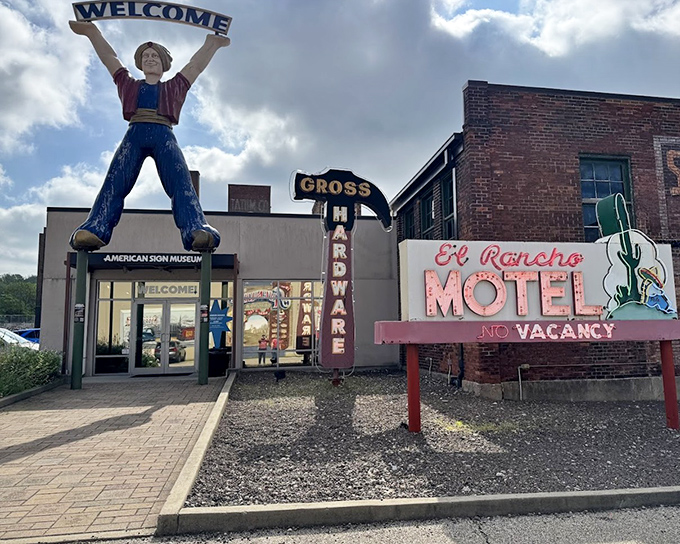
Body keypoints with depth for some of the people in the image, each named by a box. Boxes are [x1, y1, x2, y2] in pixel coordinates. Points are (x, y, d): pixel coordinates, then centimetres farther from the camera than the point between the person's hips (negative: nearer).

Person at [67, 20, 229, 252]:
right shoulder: (128, 84, 33)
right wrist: (93, 33, 38)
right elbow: (109, 57, 37)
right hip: (134, 135, 1)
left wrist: (211, 44, 36)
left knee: (181, 183, -25)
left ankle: (198, 231, -44)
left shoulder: (174, 87, 31)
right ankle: (93, 230, -36)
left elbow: (195, 65, 34)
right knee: (114, 183, -20)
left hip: (164, 136, -1)